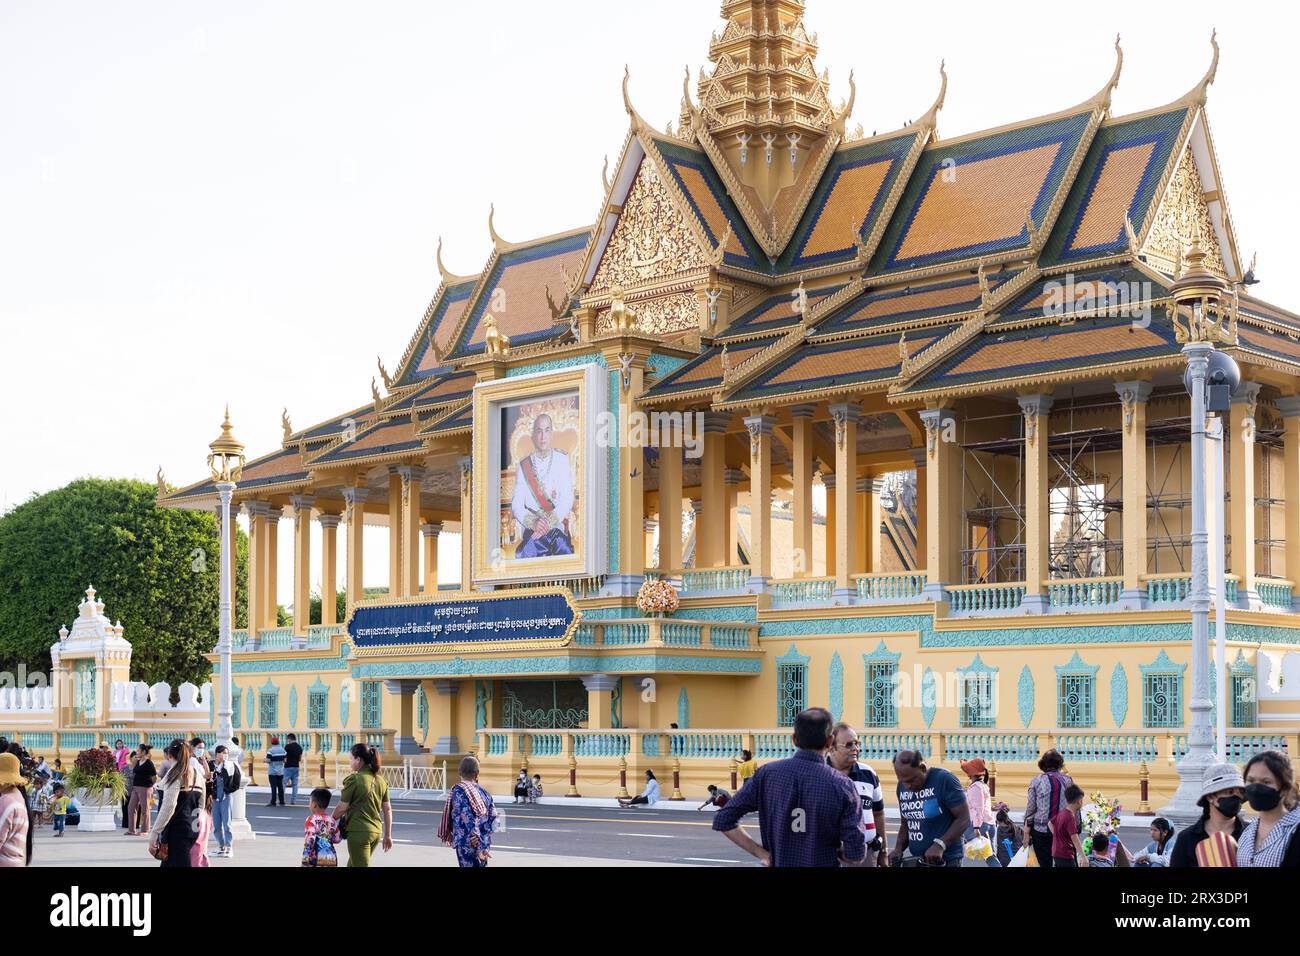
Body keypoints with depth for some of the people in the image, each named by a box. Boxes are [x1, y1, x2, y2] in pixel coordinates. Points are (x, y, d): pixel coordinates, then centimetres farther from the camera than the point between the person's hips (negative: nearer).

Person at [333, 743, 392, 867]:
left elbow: (342, 808, -11)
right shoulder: (380, 780, 8)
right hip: (376, 832, 8)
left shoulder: (354, 779, -12)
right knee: (352, 865, 22)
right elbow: (387, 809, 10)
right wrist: (388, 835, 15)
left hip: (359, 832, -8)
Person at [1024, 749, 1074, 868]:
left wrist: (1026, 833, 3)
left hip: (1041, 830, -2)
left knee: (1045, 864, 4)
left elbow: (1030, 809, -3)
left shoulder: (1036, 781, -3)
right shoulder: (1068, 780, 2)